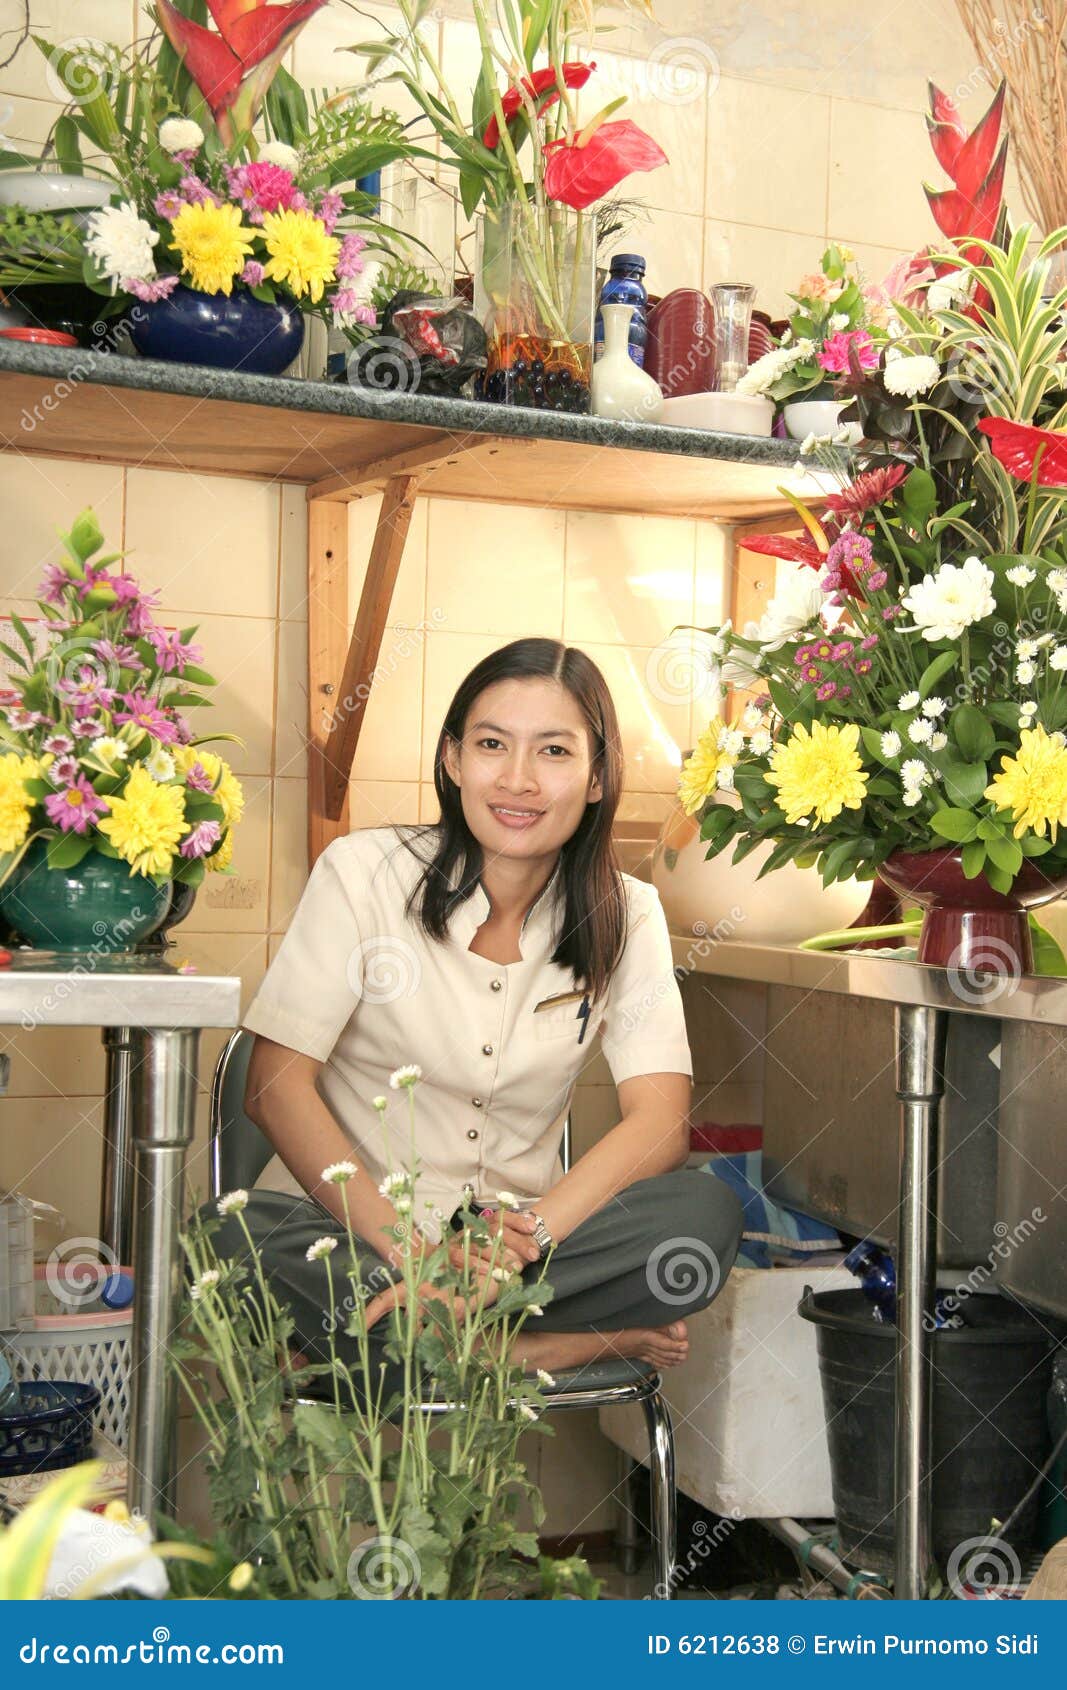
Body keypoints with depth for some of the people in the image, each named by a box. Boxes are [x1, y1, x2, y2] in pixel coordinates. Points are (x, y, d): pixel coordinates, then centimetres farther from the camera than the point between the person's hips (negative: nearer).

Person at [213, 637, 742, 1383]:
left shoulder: (626, 915, 2)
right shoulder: (364, 872, -5)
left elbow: (660, 1119, -10)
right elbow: (277, 1085, -12)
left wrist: (528, 1234, -28)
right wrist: (408, 1250, -26)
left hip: (516, 1232, 1)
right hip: (353, 1224, -1)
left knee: (706, 1213, -24)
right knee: (241, 1238, -34)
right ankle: (578, 1345, -24)